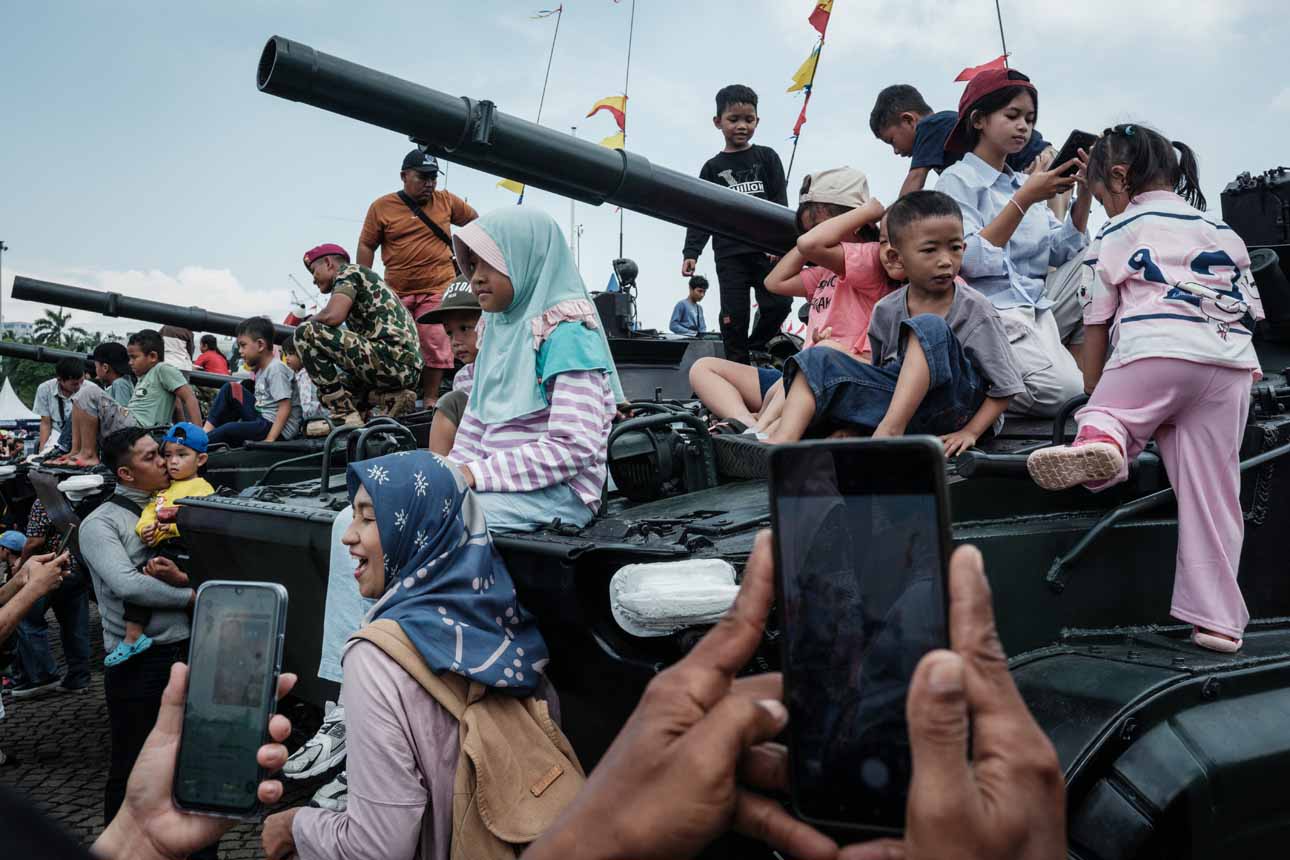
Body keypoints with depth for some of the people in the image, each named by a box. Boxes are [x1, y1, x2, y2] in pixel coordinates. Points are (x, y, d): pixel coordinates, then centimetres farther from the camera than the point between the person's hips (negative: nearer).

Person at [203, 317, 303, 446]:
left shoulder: (276, 369, -17)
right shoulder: (261, 368, 12)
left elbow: (285, 407, -23)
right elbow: (262, 402, 14)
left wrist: (270, 439, -27)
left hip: (278, 428, -10)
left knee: (229, 429, -25)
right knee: (231, 388, 7)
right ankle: (207, 430, 2)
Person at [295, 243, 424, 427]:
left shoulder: (348, 272, 4)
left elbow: (333, 316, -14)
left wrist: (309, 322, 7)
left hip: (392, 358, -10)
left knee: (306, 333, -8)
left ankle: (345, 415, -11)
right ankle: (391, 397, 8)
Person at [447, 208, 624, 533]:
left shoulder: (567, 333, -10)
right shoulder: (498, 330, 15)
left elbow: (573, 447, -19)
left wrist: (476, 473, -20)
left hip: (558, 491, -8)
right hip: (499, 482, 8)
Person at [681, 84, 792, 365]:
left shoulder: (767, 157, 9)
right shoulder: (712, 167, 11)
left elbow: (780, 201, 3)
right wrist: (691, 252, -2)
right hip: (729, 253, 0)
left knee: (778, 304, -10)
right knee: (734, 316, -2)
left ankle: (756, 347, 16)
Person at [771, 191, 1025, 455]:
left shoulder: (975, 310, -7)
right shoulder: (886, 311, 4)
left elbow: (1005, 387, -4)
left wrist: (970, 431, -14)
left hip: (952, 409, -4)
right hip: (896, 398, 4)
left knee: (929, 328, -28)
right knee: (820, 360, -11)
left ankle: (890, 430, -36)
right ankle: (783, 441, -34)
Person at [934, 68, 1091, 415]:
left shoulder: (1021, 183, 22)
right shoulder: (958, 179, -1)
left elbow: (1063, 253, 13)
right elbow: (969, 261, -16)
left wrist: (1084, 193, 1)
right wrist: (1024, 199, -16)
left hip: (1039, 309, 8)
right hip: (994, 313, -8)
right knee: (1067, 391, -25)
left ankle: (1079, 356, 0)